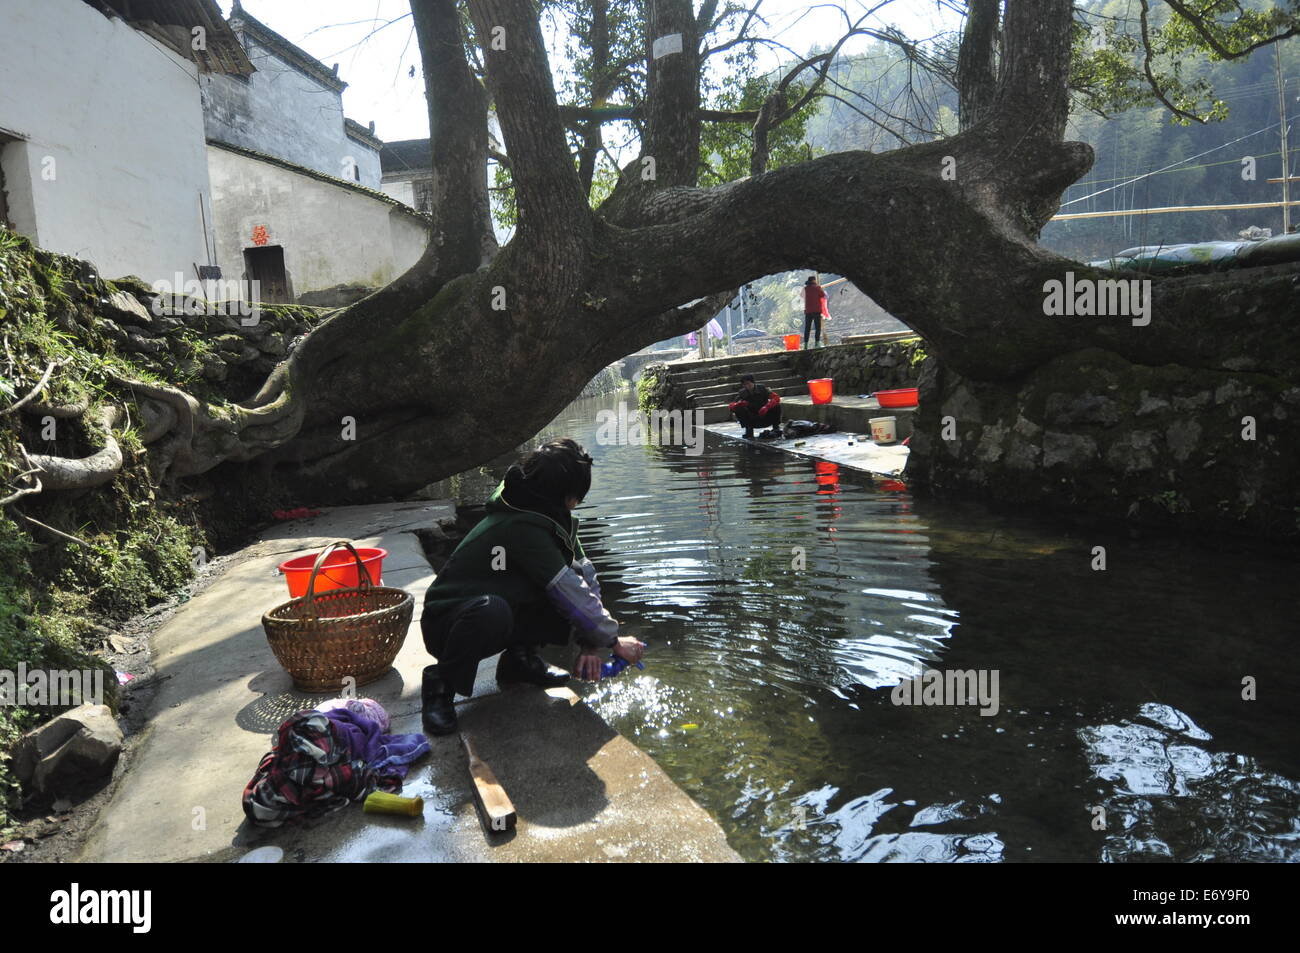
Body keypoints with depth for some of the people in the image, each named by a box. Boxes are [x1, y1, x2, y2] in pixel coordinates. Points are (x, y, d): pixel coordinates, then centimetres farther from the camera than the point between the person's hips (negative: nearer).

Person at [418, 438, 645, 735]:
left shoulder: (554, 519, -1)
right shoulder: (521, 528, -29)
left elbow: (585, 575, -4)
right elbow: (572, 592, -27)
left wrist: (591, 644, -14)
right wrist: (614, 641, -17)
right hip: (447, 622, -8)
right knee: (491, 610, -43)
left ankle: (519, 658, 8)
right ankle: (441, 682, -14)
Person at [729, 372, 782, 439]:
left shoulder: (761, 388, -9)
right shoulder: (743, 393, -6)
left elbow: (776, 398, -19)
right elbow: (730, 406, -14)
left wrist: (766, 407, -36)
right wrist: (738, 404, -37)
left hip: (766, 418, -1)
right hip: (753, 421, 1)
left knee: (777, 406, -26)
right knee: (738, 409, -23)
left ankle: (776, 428, -7)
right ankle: (749, 431, -9)